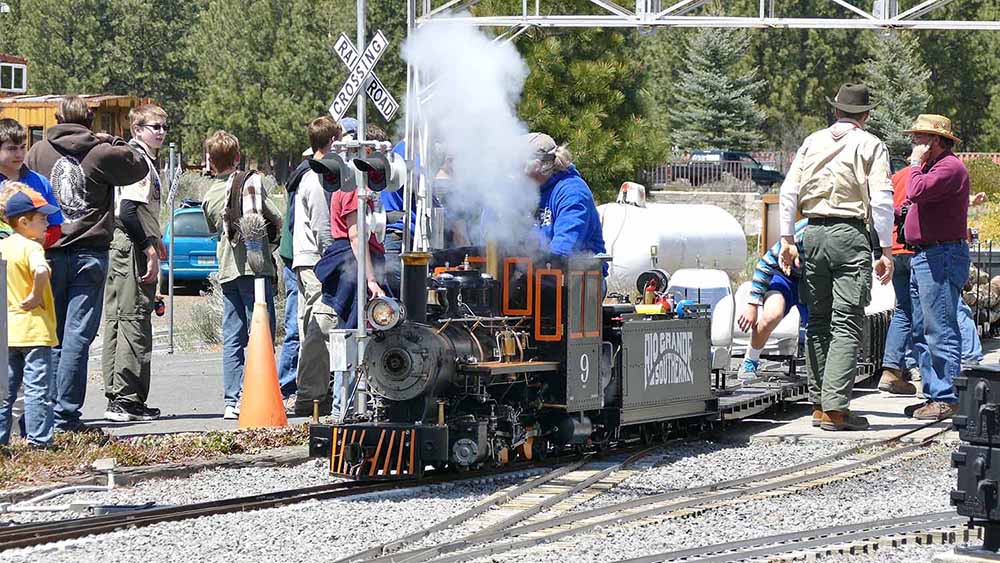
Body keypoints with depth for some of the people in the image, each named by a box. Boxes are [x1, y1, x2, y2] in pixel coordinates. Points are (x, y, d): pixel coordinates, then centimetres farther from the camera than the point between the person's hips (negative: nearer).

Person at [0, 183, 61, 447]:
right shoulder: (31, 247, -15)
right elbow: (41, 271, -35)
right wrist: (35, 296, -20)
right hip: (34, 330, -7)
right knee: (37, 387, -3)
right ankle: (39, 440, -3)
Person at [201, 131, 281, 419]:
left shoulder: (210, 195, 13)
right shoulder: (250, 181, -2)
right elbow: (275, 219, -4)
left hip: (227, 271, 5)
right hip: (254, 266, -5)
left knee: (232, 338, 8)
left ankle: (232, 401, 5)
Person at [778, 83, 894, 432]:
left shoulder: (812, 142, 13)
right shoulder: (870, 145, 1)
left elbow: (788, 193, 8)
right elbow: (882, 201, -8)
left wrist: (787, 240, 11)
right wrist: (886, 251, -5)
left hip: (813, 233, 5)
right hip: (850, 235, -4)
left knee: (817, 322, 13)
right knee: (847, 325, -6)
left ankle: (818, 403, 14)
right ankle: (835, 408, -14)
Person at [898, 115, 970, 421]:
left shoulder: (950, 167, -12)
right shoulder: (932, 166, 22)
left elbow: (917, 192, -25)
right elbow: (916, 201, 30)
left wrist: (916, 164, -9)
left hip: (942, 255, -11)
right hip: (923, 256, 11)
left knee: (940, 331, -11)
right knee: (922, 334, 11)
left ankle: (946, 398, -11)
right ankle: (933, 394, 15)